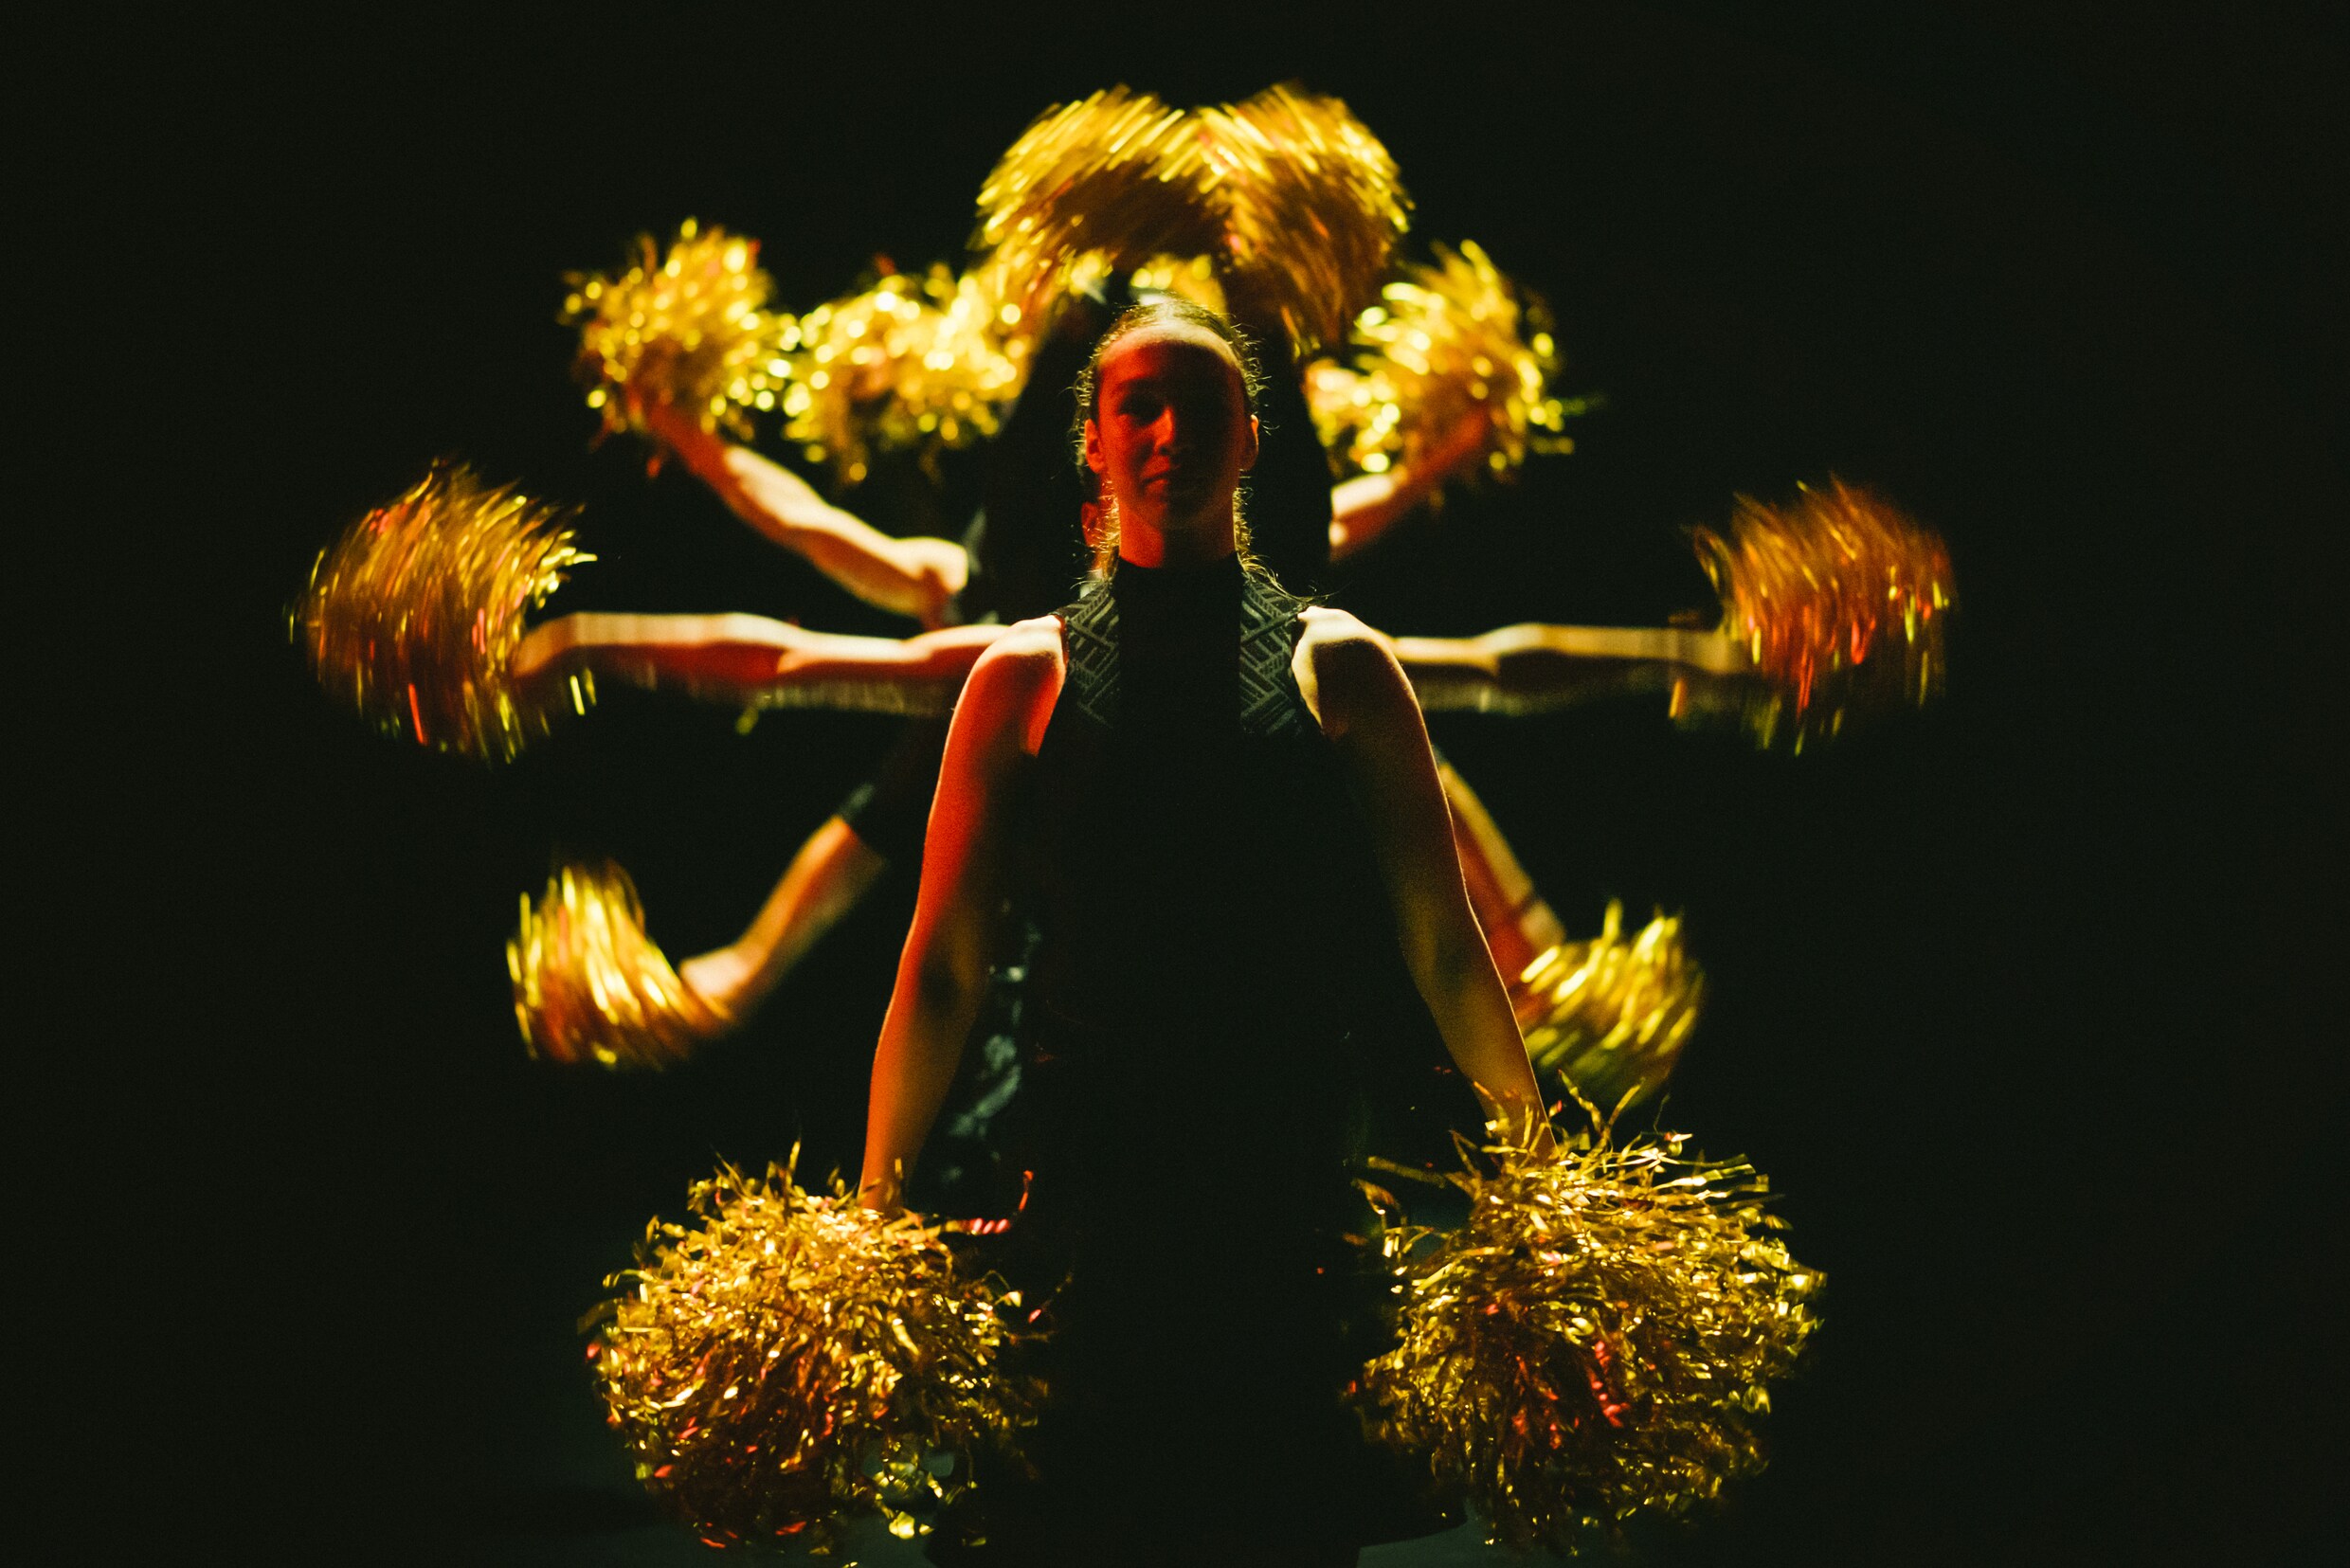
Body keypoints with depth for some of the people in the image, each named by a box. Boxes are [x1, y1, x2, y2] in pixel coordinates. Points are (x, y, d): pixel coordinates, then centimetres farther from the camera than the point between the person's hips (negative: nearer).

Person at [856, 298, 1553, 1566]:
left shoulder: (1339, 669, 6)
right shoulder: (1024, 677, 5)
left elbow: (1443, 948, 7)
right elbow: (942, 968, 6)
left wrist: (1538, 1171, 0)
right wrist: (871, 1223, 3)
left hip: (1294, 1211, 0)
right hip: (1078, 1212, 0)